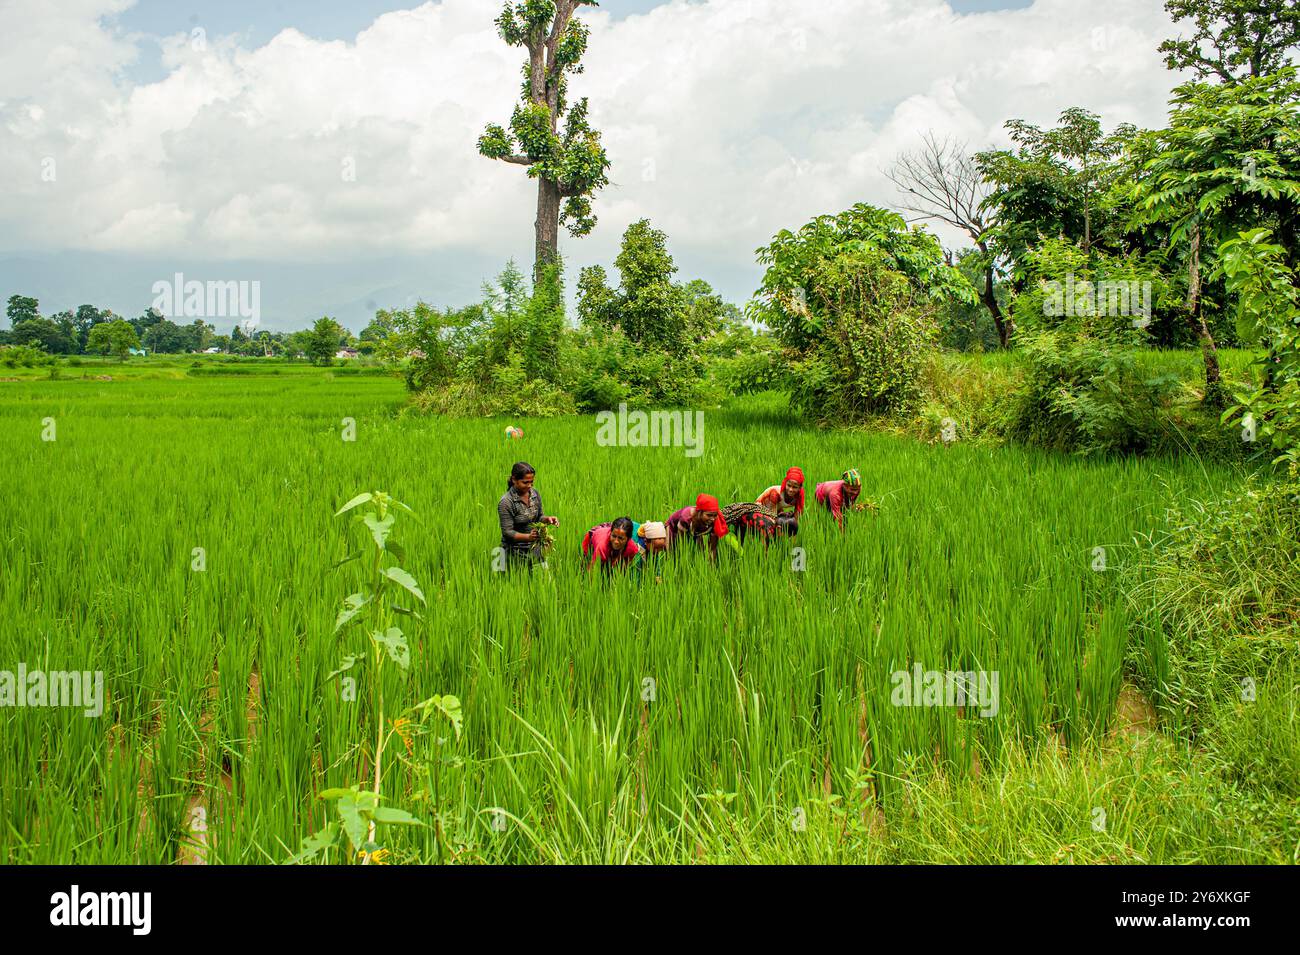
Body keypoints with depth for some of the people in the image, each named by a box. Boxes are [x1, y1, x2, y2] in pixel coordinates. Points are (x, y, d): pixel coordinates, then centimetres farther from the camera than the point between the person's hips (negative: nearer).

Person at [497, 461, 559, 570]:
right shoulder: (505, 502, -19)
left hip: (535, 549, 5)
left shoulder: (535, 493, -1)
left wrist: (547, 519, -11)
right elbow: (507, 532, -18)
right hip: (516, 552, -5)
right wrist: (528, 537, -32)